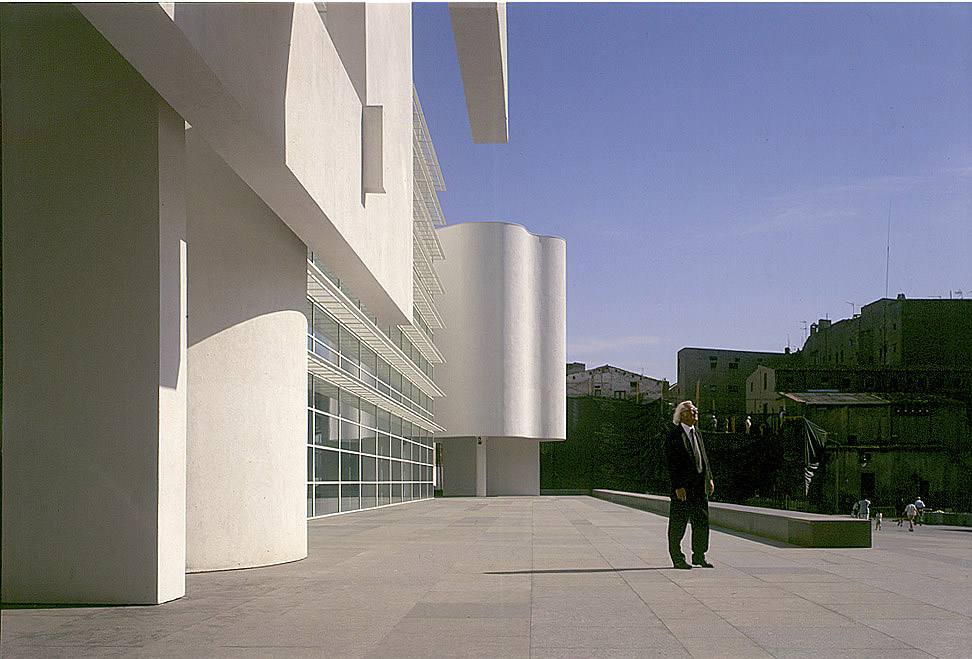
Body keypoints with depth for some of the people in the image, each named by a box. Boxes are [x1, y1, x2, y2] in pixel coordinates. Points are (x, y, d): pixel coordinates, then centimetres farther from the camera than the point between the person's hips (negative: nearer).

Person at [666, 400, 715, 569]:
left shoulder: (696, 432, 15)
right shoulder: (675, 434, -9)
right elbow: (672, 463, -13)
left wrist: (709, 479, 14)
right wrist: (678, 486, -18)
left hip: (700, 485, 7)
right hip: (683, 485, -7)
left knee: (702, 521, 10)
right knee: (678, 523, 1)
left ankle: (699, 556, 21)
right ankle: (677, 558, 10)